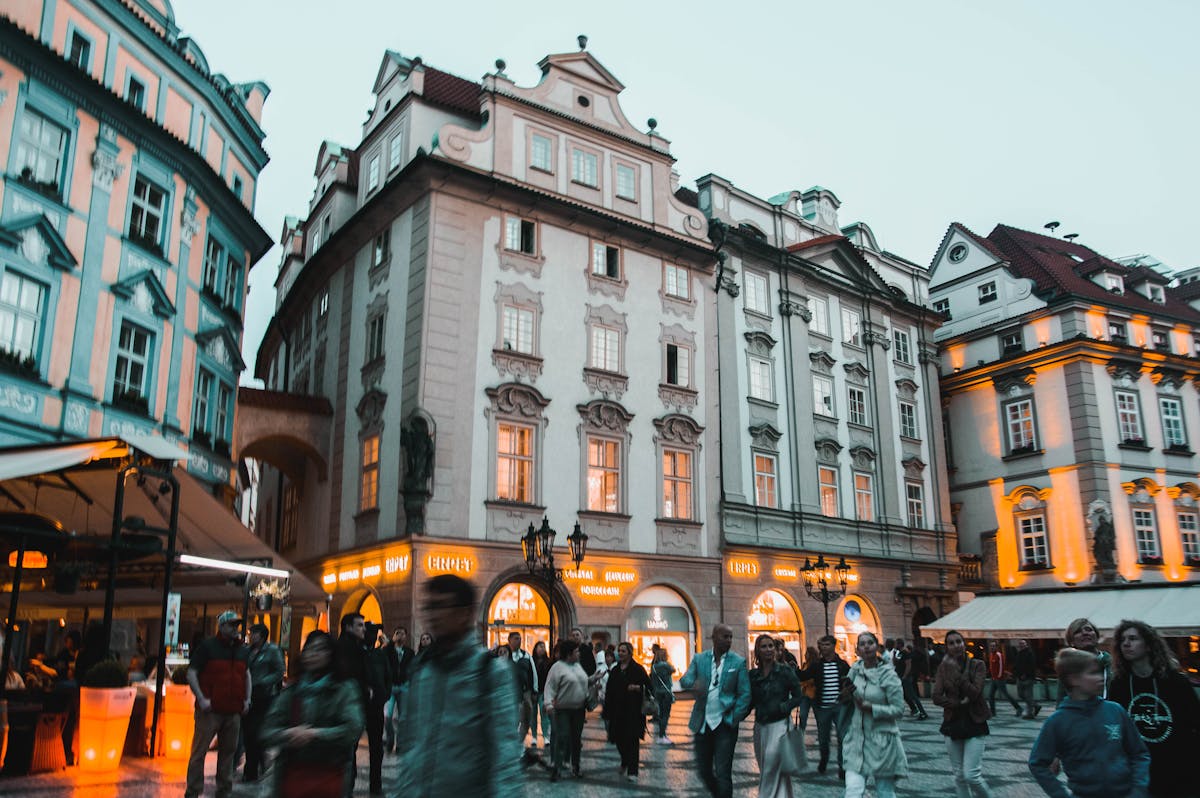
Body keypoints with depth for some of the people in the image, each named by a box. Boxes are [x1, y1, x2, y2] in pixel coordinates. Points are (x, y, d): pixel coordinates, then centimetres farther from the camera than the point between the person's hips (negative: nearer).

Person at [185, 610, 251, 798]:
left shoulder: (241, 649, 14)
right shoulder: (207, 646, -3)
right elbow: (191, 674, -5)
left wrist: (247, 699, 13)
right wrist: (201, 699, -13)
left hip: (234, 711, 5)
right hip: (210, 710, -5)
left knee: (229, 751, 10)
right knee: (199, 751, -1)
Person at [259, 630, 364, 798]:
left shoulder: (344, 690, 0)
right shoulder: (289, 692, 11)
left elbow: (353, 729, -12)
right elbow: (267, 731, 4)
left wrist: (314, 735, -17)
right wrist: (288, 734, -16)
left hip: (329, 776, -3)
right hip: (292, 776, 3)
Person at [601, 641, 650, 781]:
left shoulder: (638, 669, -3)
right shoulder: (614, 670, 11)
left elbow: (648, 685, -2)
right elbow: (609, 691, 13)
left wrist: (637, 688, -21)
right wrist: (607, 710, 9)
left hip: (633, 710, -5)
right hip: (617, 710, 5)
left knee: (632, 740, -4)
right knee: (619, 738, 8)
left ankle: (632, 771, 1)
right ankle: (625, 762, 35)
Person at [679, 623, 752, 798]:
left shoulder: (738, 662, -2)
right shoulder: (699, 659, 3)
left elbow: (744, 694, -4)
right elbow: (684, 680, -8)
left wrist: (735, 719, -12)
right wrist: (694, 683, -31)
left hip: (725, 724, -3)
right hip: (702, 723, 3)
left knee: (723, 774, -3)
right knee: (703, 770, 14)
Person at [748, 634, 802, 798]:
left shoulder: (785, 671, -5)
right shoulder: (753, 675, 6)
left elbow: (798, 697, -1)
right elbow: (751, 701, 11)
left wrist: (782, 707, -15)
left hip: (780, 725, -5)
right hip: (760, 726, 5)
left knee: (772, 770, -8)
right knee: (764, 770, 10)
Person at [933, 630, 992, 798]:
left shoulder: (977, 665, -5)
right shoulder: (943, 667, 1)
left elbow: (974, 693, -18)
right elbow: (936, 697, -5)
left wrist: (956, 671, -19)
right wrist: (959, 703, -16)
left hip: (974, 724, -3)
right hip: (952, 724, 3)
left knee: (971, 775, -8)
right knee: (959, 776, 8)